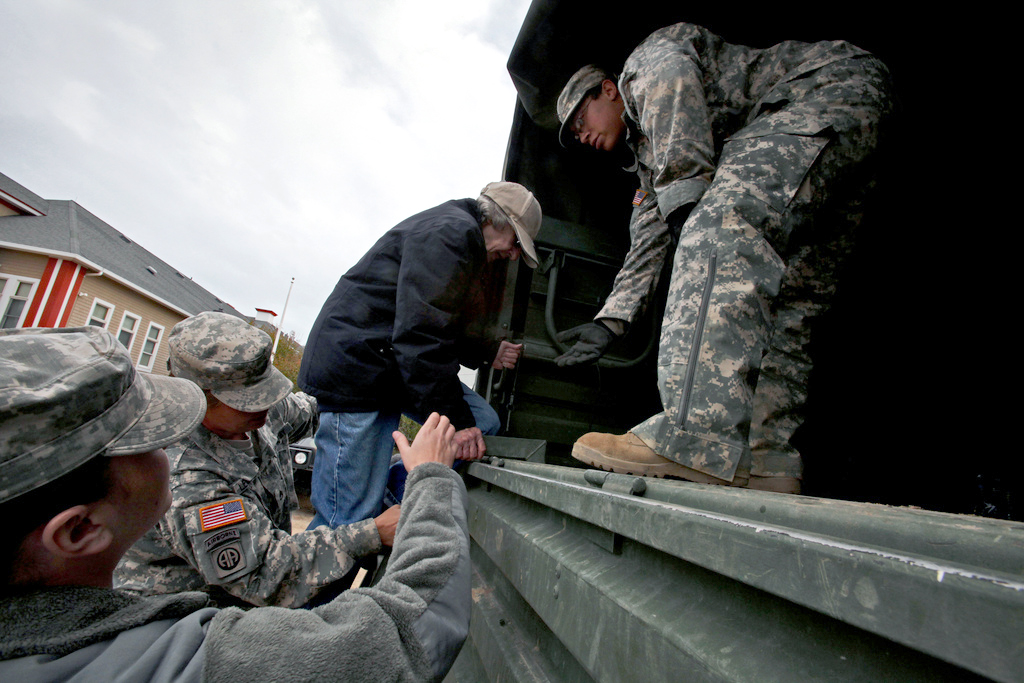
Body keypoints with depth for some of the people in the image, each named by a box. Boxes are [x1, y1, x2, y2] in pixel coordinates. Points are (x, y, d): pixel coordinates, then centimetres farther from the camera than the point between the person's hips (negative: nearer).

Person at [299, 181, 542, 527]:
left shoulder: (460, 235, 18)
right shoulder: (452, 230, -16)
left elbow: (446, 330, 24)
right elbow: (421, 336, -24)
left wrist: (488, 354, 15)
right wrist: (457, 419, -20)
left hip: (400, 365, 10)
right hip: (354, 361, -10)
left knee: (484, 423, 3)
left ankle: (391, 495, 6)